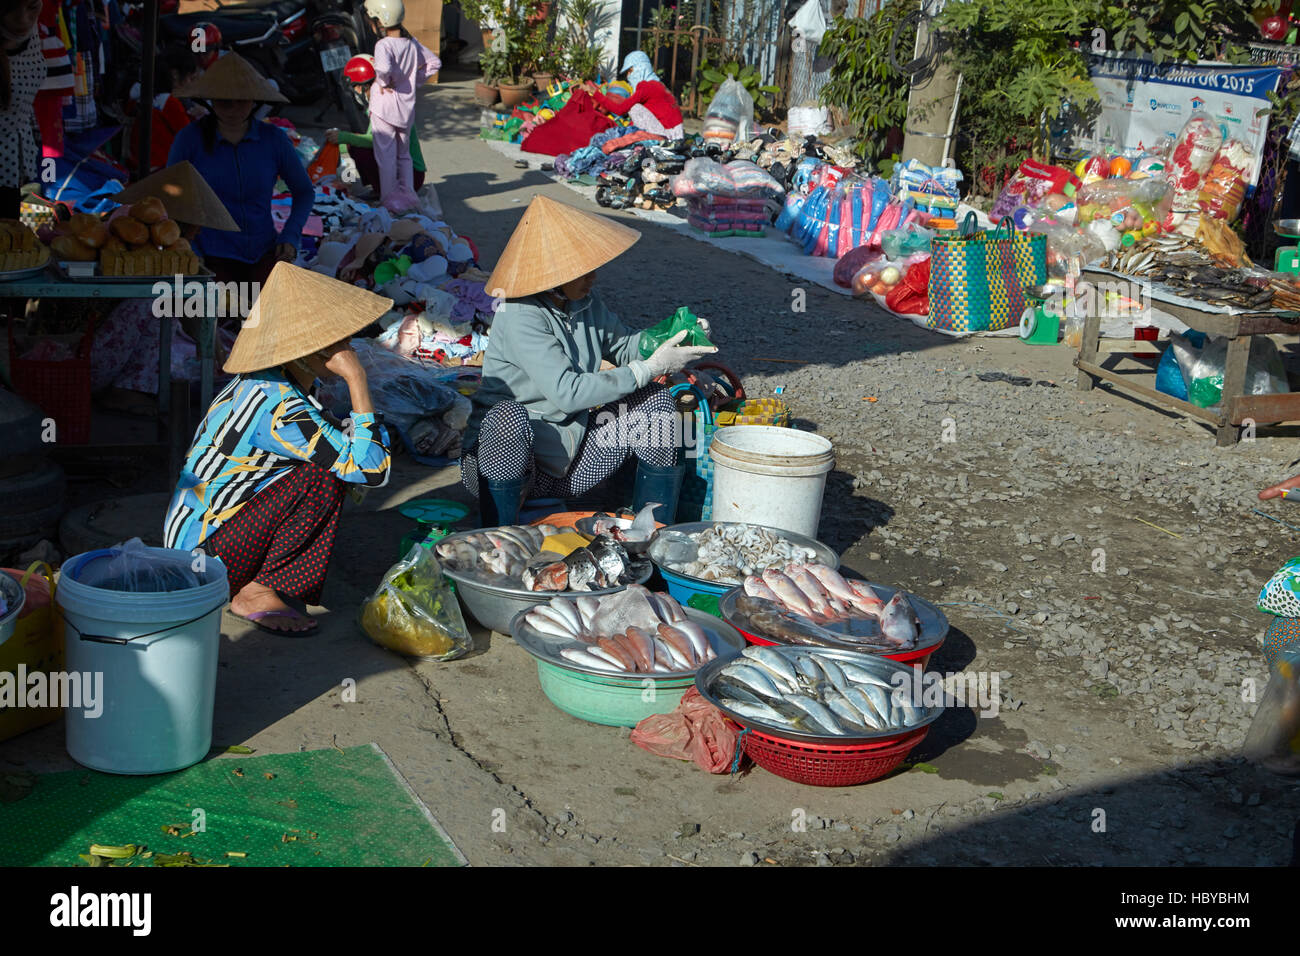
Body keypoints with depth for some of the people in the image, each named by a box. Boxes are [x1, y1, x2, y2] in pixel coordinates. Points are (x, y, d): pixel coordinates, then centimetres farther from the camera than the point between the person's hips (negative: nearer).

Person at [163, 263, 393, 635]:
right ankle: (255, 592, -11)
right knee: (326, 472, -21)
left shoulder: (262, 382, 3)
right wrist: (357, 378, -25)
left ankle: (255, 581, 9)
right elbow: (372, 469, -26)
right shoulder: (278, 408, -27)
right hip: (206, 553, -9)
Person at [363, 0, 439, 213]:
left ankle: (389, 199, 5)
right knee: (404, 155, 19)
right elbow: (434, 62, 14)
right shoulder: (412, 43, 4)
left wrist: (383, 82, -16)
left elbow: (384, 67, -36)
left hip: (385, 108, -6)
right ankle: (408, 194, 19)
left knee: (386, 155, 2)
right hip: (407, 108, 6)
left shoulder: (384, 45, -17)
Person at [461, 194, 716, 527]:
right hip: (505, 458, -8)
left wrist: (670, 338, -4)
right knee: (509, 414, -40)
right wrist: (651, 368, -24)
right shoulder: (520, 316, -23)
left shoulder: (585, 300, 1)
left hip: (569, 461, 8)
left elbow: (620, 345, 18)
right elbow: (567, 392, -29)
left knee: (655, 400, -2)